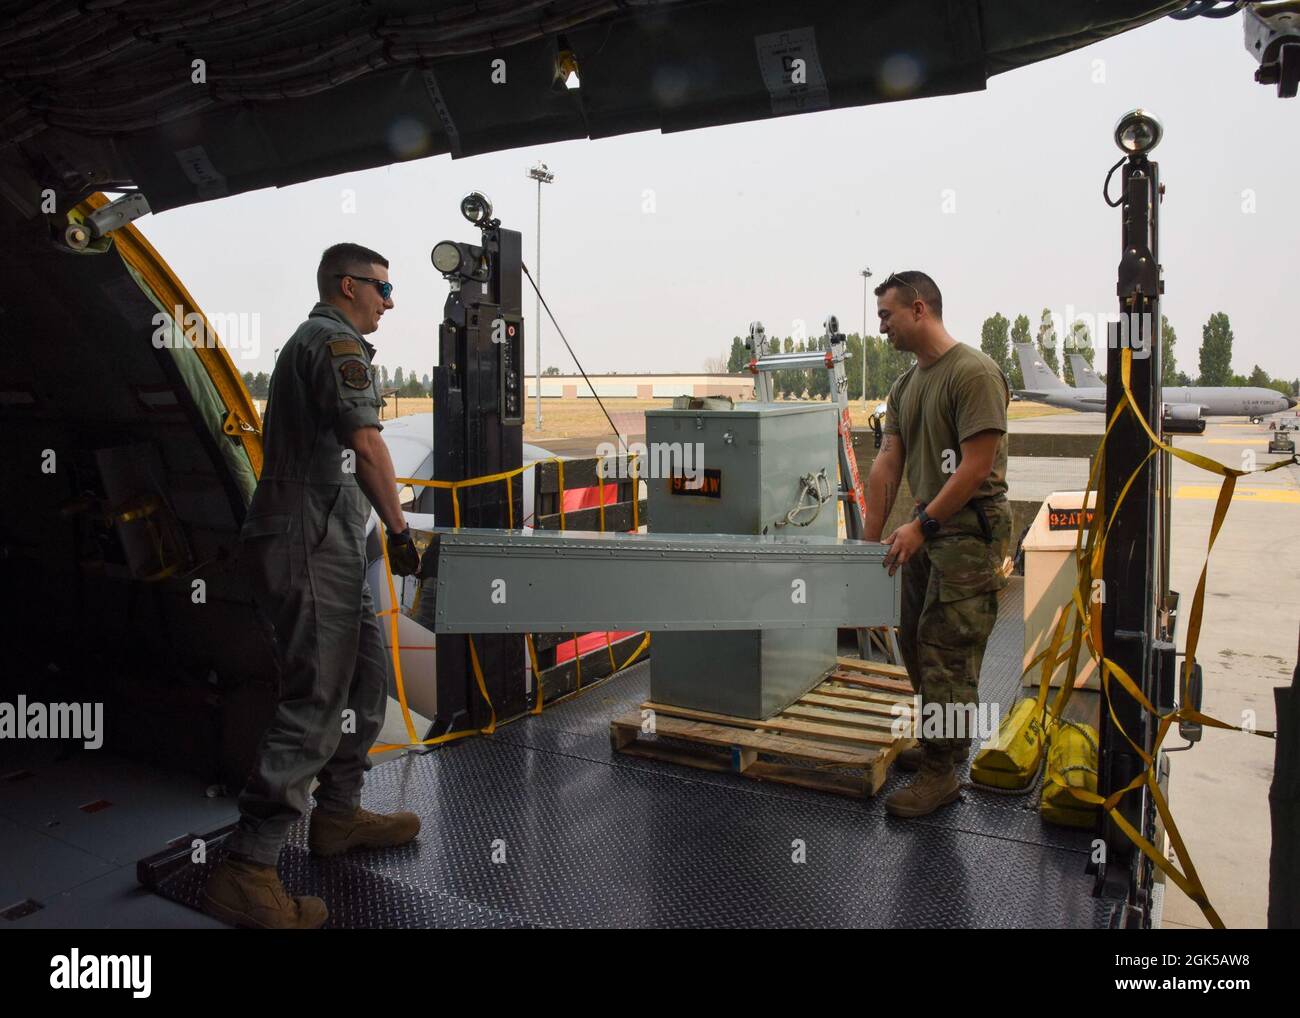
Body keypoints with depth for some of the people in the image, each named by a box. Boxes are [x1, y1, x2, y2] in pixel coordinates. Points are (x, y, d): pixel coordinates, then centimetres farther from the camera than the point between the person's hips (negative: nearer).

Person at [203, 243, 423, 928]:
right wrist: (400, 529, -16)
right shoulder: (336, 340, -8)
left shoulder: (308, 341, 26)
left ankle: (338, 814, 27)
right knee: (316, 703, -11)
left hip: (327, 545, 11)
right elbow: (366, 443, -19)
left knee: (367, 674, 16)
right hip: (312, 543, -11)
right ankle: (245, 870, -6)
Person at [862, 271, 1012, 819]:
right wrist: (871, 540, 6)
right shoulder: (905, 385, 12)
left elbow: (977, 465, -19)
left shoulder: (975, 373, -15)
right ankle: (948, 743, 32)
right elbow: (887, 462, 10)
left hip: (970, 532, -9)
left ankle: (940, 773, 7)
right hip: (925, 531, 9)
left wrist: (921, 524, -19)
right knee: (915, 643, 16)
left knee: (946, 654, -5)